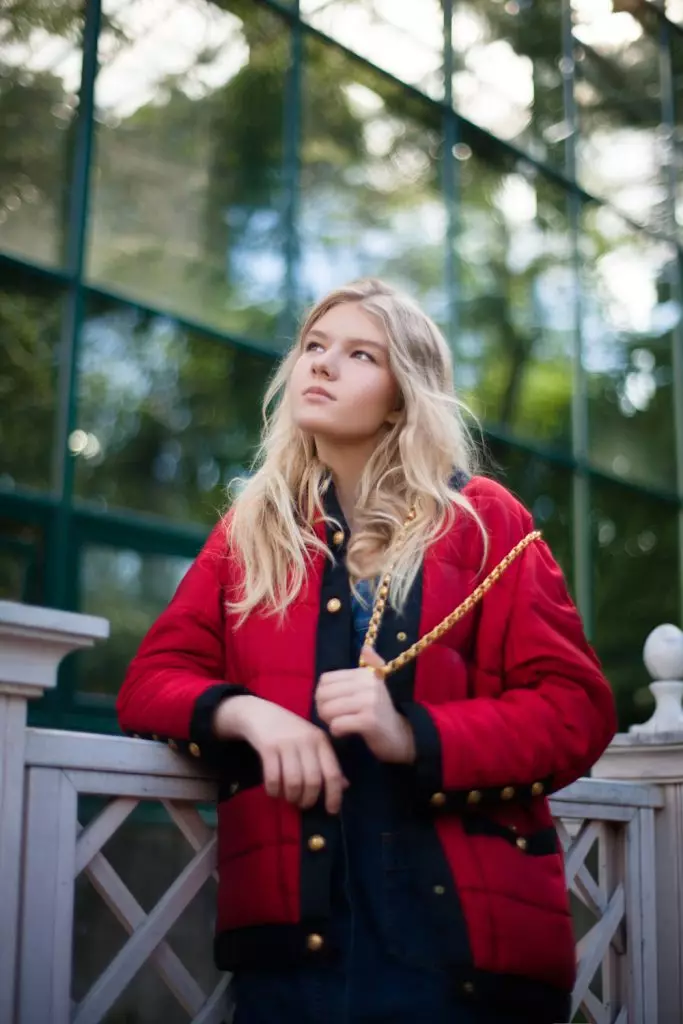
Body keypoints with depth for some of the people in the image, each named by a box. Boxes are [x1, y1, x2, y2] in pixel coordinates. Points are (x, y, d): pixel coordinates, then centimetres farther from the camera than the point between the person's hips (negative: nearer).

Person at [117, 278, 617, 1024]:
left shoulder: (481, 519, 4)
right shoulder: (249, 530, 15)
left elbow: (576, 710, -2)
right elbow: (149, 681, 11)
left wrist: (415, 737, -18)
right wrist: (244, 712, -12)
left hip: (465, 930, -2)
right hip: (291, 923, 2)